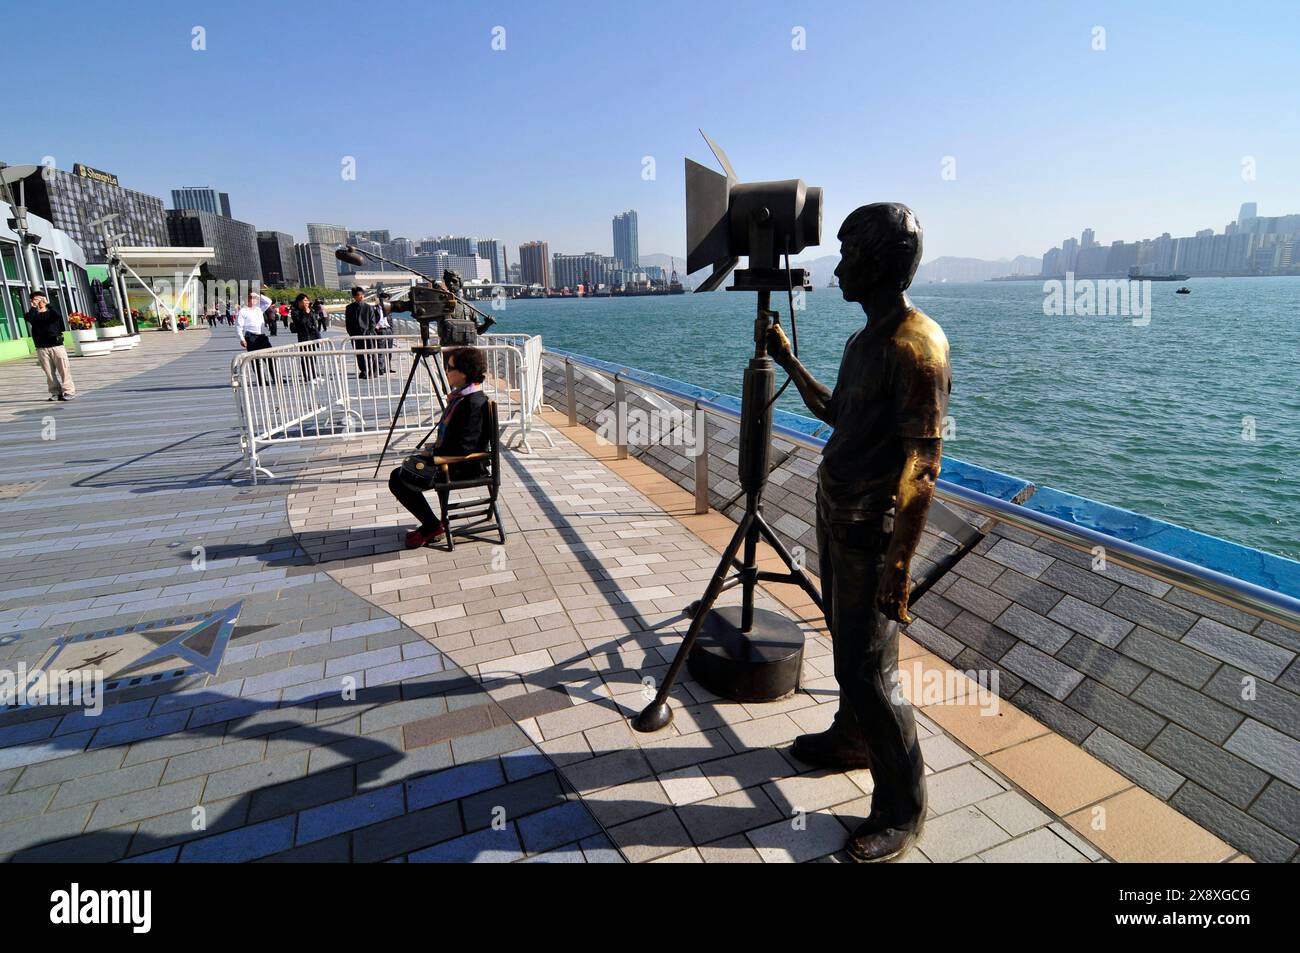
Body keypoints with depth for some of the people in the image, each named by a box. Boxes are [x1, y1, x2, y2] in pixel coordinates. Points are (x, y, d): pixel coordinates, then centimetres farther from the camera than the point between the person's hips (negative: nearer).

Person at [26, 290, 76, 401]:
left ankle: (68, 391, -2)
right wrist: (33, 307, -10)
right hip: (41, 348, 2)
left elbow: (58, 316, -16)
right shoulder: (33, 314, 10)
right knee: (49, 372, 1)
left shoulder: (51, 312, 9)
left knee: (64, 370, -5)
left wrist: (48, 304, -14)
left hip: (57, 346, -2)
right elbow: (28, 318, -14)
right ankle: (56, 392, 5)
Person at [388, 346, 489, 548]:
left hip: (461, 467, -11)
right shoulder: (462, 396, 7)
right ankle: (431, 524, 20)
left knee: (398, 480, -7)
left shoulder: (473, 402, -24)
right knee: (399, 474, 19)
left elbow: (463, 447, -26)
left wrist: (433, 453, -15)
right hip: (451, 459, 11)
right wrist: (434, 449, 7)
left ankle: (432, 526, 4)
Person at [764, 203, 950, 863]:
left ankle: (902, 808, 18)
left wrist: (899, 564, -23)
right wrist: (789, 362, 24)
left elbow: (923, 464, -22)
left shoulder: (917, 345, -18)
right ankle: (852, 738, 43)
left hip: (873, 530, -9)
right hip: (836, 513, 9)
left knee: (868, 666, -1)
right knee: (848, 643, 22)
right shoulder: (865, 339, 11)